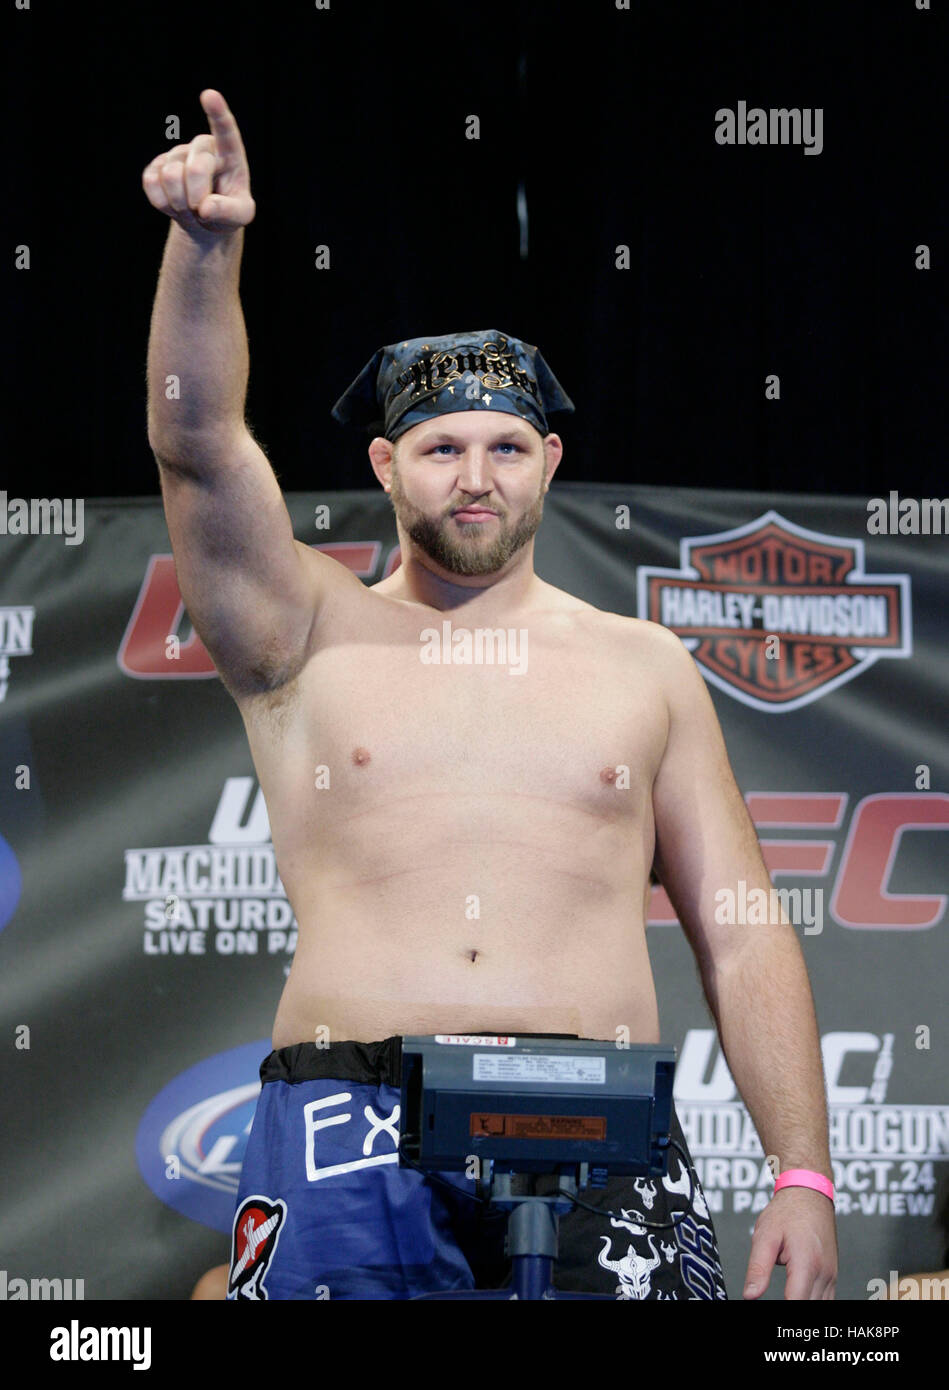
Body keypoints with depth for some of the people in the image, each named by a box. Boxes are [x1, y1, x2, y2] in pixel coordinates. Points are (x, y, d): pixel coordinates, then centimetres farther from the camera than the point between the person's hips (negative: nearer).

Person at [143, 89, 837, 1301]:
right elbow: (195, 446, -5)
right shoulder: (308, 638, 13)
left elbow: (743, 942, 13)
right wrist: (206, 245, -21)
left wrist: (802, 1174, 3)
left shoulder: (644, 668, 16)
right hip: (352, 1129, -1)